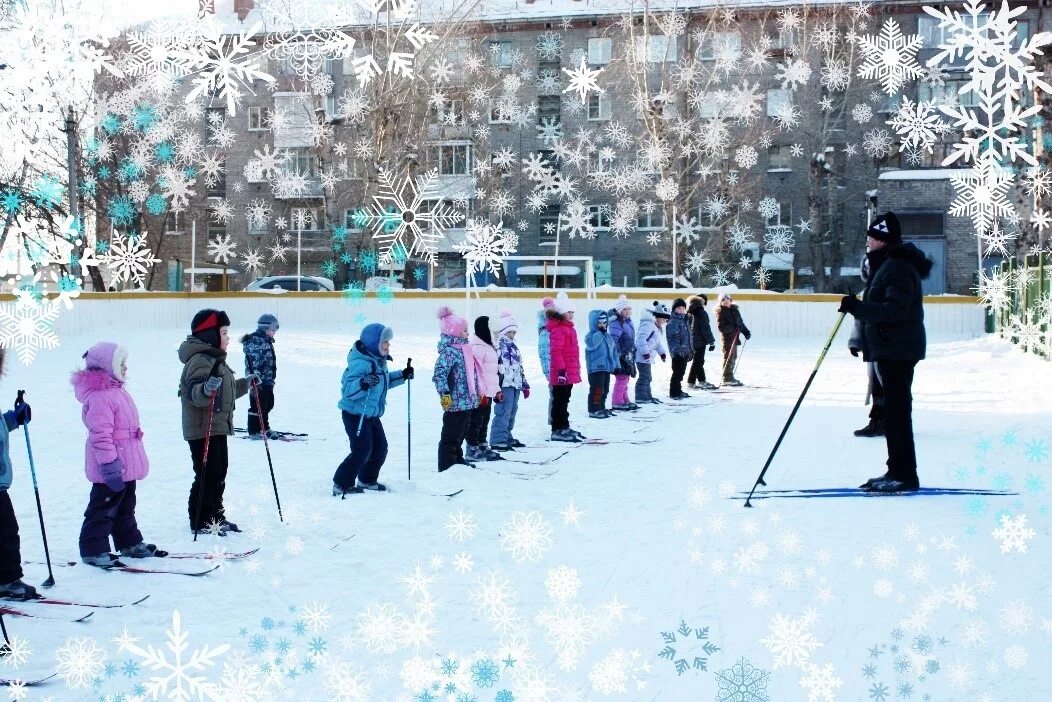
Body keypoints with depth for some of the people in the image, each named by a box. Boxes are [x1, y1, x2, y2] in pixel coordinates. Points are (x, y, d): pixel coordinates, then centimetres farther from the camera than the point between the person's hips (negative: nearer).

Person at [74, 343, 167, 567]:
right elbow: (100, 434, -26)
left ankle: (130, 543, 31)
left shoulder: (116, 391, 13)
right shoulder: (99, 396, -22)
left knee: (125, 506, 20)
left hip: (126, 466, 10)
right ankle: (93, 550, 6)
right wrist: (109, 464, -28)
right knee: (104, 507, -2)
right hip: (112, 468, -10)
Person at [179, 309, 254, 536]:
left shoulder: (215, 359, 17)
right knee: (208, 475, -6)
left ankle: (216, 516, 27)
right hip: (203, 430, -11)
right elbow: (194, 392, -31)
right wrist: (205, 390, -51)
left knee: (219, 474, 17)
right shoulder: (200, 360, -17)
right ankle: (201, 521, 3)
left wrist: (245, 383, 35)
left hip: (218, 429, 11)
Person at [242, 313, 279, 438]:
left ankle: (264, 428, 30)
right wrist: (256, 381, -26)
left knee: (268, 404, 17)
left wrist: (271, 379, 31)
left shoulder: (266, 341, 16)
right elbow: (254, 362, -22)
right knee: (258, 405, -5)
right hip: (259, 381, -10)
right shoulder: (255, 341, -15)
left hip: (267, 381, 10)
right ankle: (254, 431, 2)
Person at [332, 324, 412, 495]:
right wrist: (363, 383, -48)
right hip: (355, 414, -10)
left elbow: (383, 381, 24)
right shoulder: (360, 363, -25)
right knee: (362, 451, -11)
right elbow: (348, 390, -31)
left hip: (371, 414, 10)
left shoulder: (379, 361, 6)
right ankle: (341, 485, 0)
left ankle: (367, 481, 31)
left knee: (380, 447, 14)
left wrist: (403, 375, 14)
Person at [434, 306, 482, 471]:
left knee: (461, 433, 20)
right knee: (451, 436, -4)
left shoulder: (462, 349, 14)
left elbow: (471, 373, 24)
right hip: (455, 402, -10)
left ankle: (458, 460, 33)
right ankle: (447, 467, 0)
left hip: (466, 402, 10)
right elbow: (439, 374, -25)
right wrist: (445, 394, -29)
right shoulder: (449, 351, -17)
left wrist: (478, 392, 28)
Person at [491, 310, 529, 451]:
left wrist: (525, 385, 26)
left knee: (511, 412, 14)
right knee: (503, 412, -11)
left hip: (515, 384, 10)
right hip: (505, 385, -10)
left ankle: (507, 437, 24)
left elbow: (520, 367, 27)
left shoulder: (513, 346, 21)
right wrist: (498, 387, -21)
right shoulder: (499, 345, -9)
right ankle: (498, 440, -10)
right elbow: (496, 366, -16)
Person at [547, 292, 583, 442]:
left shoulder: (569, 328, 16)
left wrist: (577, 370, 26)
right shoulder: (558, 329, -15)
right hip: (562, 373, -10)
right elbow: (556, 351, -22)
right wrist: (561, 370, -26)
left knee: (564, 401, 17)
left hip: (570, 372, 10)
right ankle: (558, 430, 1)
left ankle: (564, 427, 26)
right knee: (559, 401, -3)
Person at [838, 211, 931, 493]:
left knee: (896, 411, -10)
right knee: (893, 410, 14)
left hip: (897, 350, -11)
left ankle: (905, 475, -8)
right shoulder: (885, 264, 18)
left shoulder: (897, 267, -16)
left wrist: (858, 307, -29)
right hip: (888, 349, 11)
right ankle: (897, 471, 21)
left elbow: (895, 310, -27)